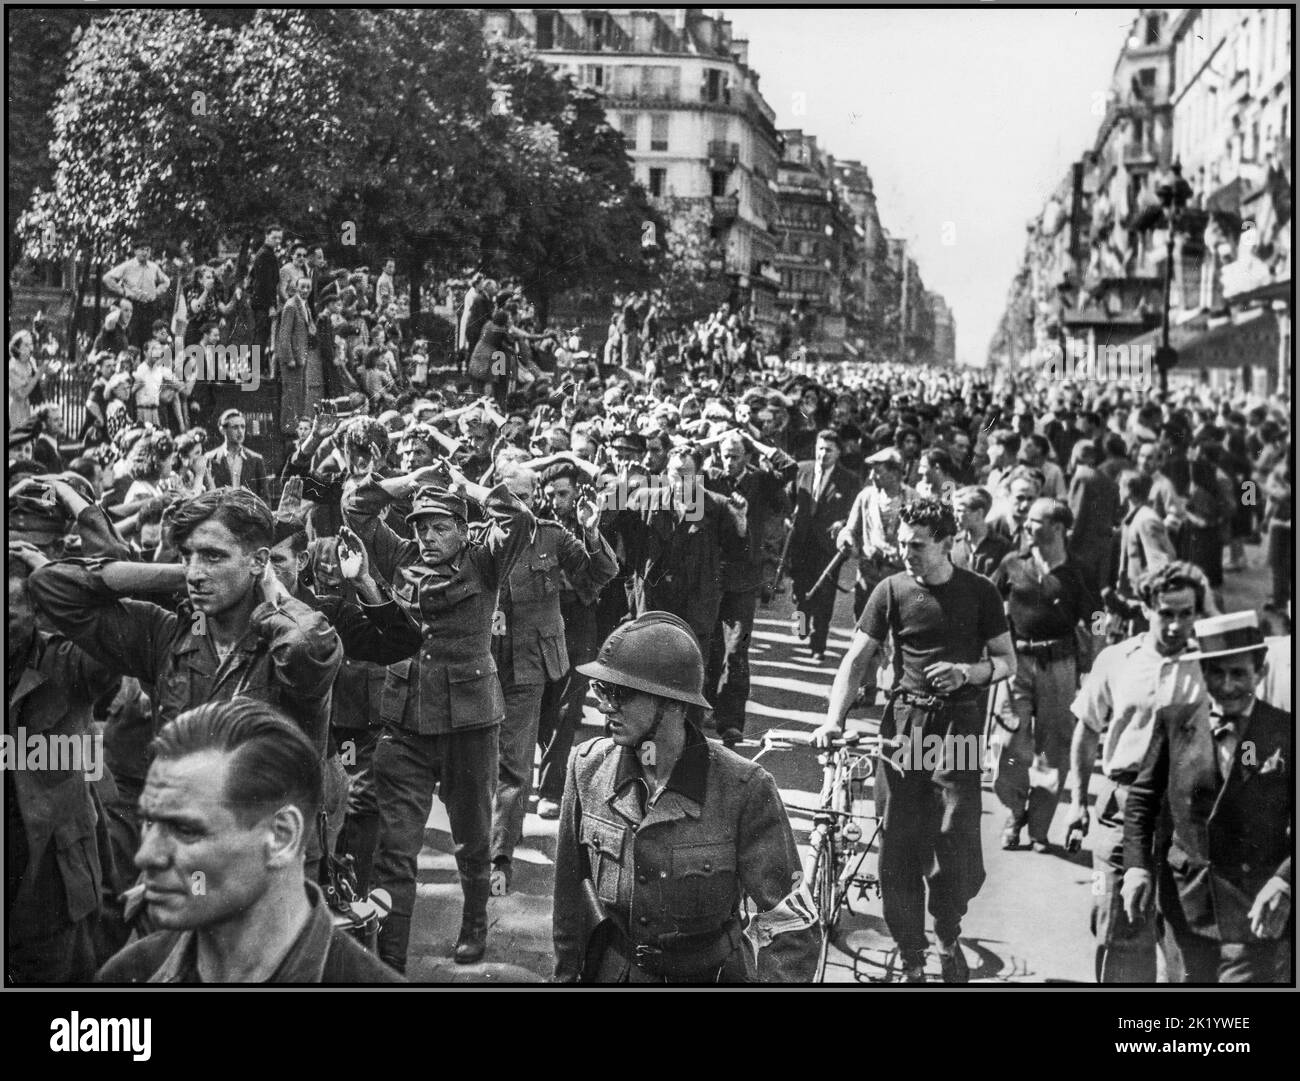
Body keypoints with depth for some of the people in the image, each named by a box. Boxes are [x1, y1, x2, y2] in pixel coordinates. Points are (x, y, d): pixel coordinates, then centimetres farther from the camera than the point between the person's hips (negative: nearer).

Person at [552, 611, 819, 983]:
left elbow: (790, 925, -16)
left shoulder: (743, 789, -20)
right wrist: (566, 976, 8)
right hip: (613, 969, 2)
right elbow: (571, 891, 4)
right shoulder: (589, 767, -7)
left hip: (711, 973, -2)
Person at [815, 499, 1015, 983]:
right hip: (903, 720, 1)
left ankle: (949, 940, 19)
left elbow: (1008, 661, 9)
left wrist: (967, 671, -12)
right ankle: (911, 963, 12)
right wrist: (834, 718, -10)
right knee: (897, 848, -2)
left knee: (955, 843, -9)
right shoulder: (891, 590, 4)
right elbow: (857, 658, 3)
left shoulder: (979, 592, 4)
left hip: (956, 722, -1)